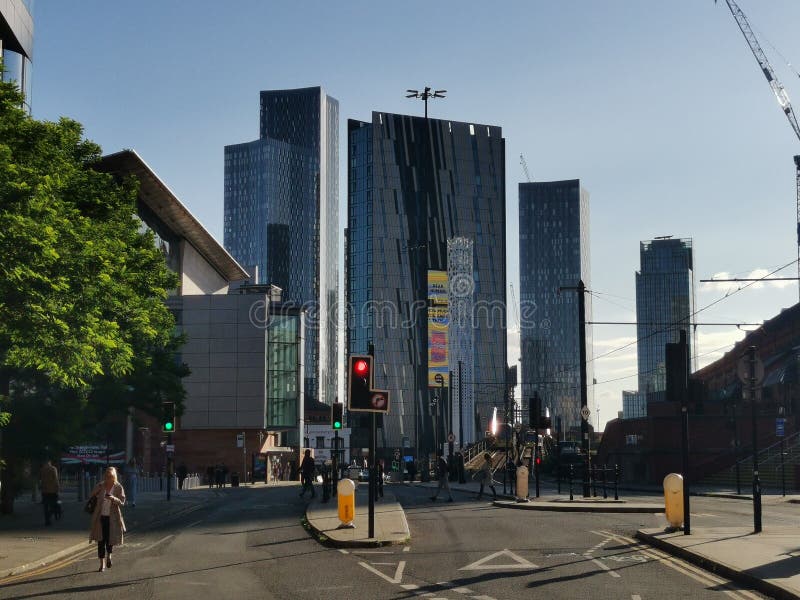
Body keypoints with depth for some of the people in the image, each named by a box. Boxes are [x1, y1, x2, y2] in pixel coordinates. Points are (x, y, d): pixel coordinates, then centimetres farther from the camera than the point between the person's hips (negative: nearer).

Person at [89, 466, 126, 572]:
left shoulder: (118, 487, -5)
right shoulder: (100, 486, 0)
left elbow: (122, 502, -11)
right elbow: (92, 496, 14)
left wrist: (113, 498, -29)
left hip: (112, 518, -1)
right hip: (100, 517, 1)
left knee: (110, 539, 3)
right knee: (101, 540, -1)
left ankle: (109, 556, 33)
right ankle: (102, 564, 8)